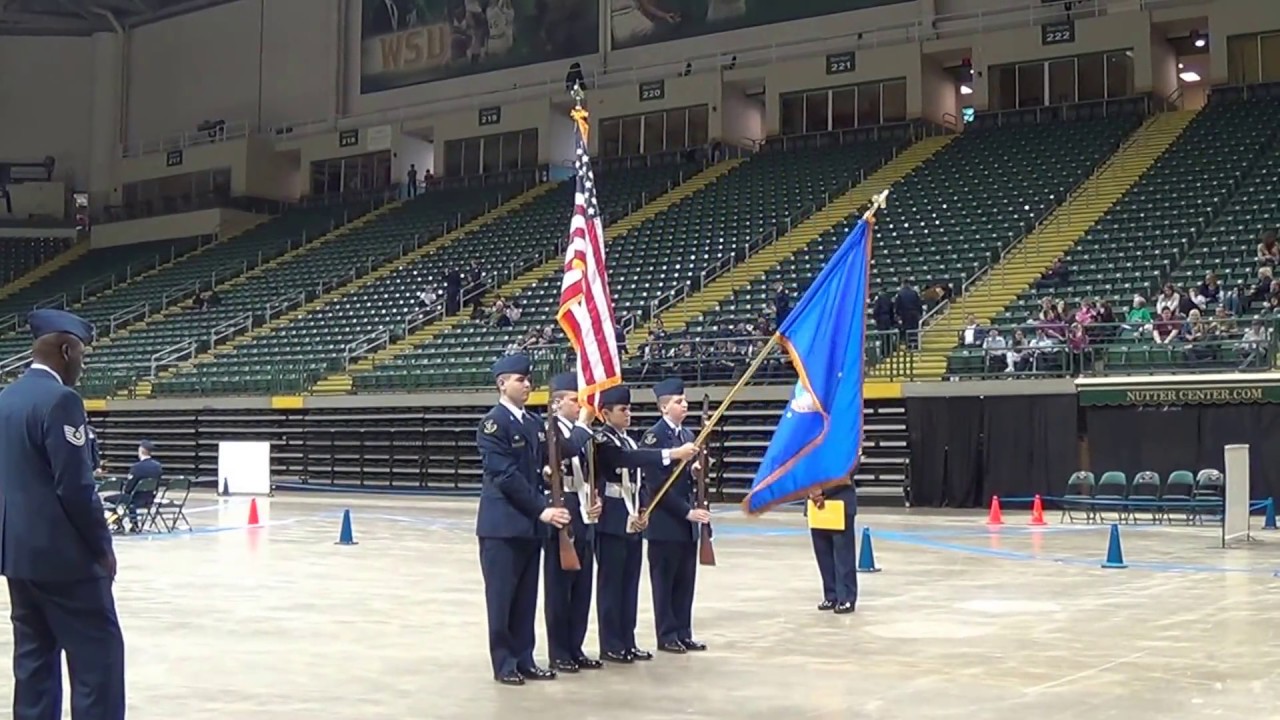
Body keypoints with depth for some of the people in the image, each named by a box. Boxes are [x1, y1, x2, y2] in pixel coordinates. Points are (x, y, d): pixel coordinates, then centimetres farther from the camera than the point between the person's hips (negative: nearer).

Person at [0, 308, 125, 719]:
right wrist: (102, 545, -9)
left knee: (34, 657, 11)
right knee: (98, 654, -4)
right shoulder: (60, 399, -16)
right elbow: (75, 486, -19)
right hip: (62, 554, -9)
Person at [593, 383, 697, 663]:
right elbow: (629, 459, -28)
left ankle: (627, 642, 16)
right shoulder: (601, 441, -11)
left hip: (632, 523, 8)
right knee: (610, 584, -1)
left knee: (630, 584, 10)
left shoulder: (629, 441, 15)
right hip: (611, 524, -8)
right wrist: (672, 454, -35)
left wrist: (641, 513, 4)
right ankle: (611, 645, 4)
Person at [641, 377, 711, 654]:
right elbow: (656, 484, -17)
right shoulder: (654, 437, -13)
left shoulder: (687, 435, 12)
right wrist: (686, 511, -19)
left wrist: (696, 471, 0)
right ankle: (667, 636, 9)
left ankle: (683, 633, 16)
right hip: (665, 522, -7)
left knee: (685, 580, 10)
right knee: (664, 581, 2)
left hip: (687, 522, 7)